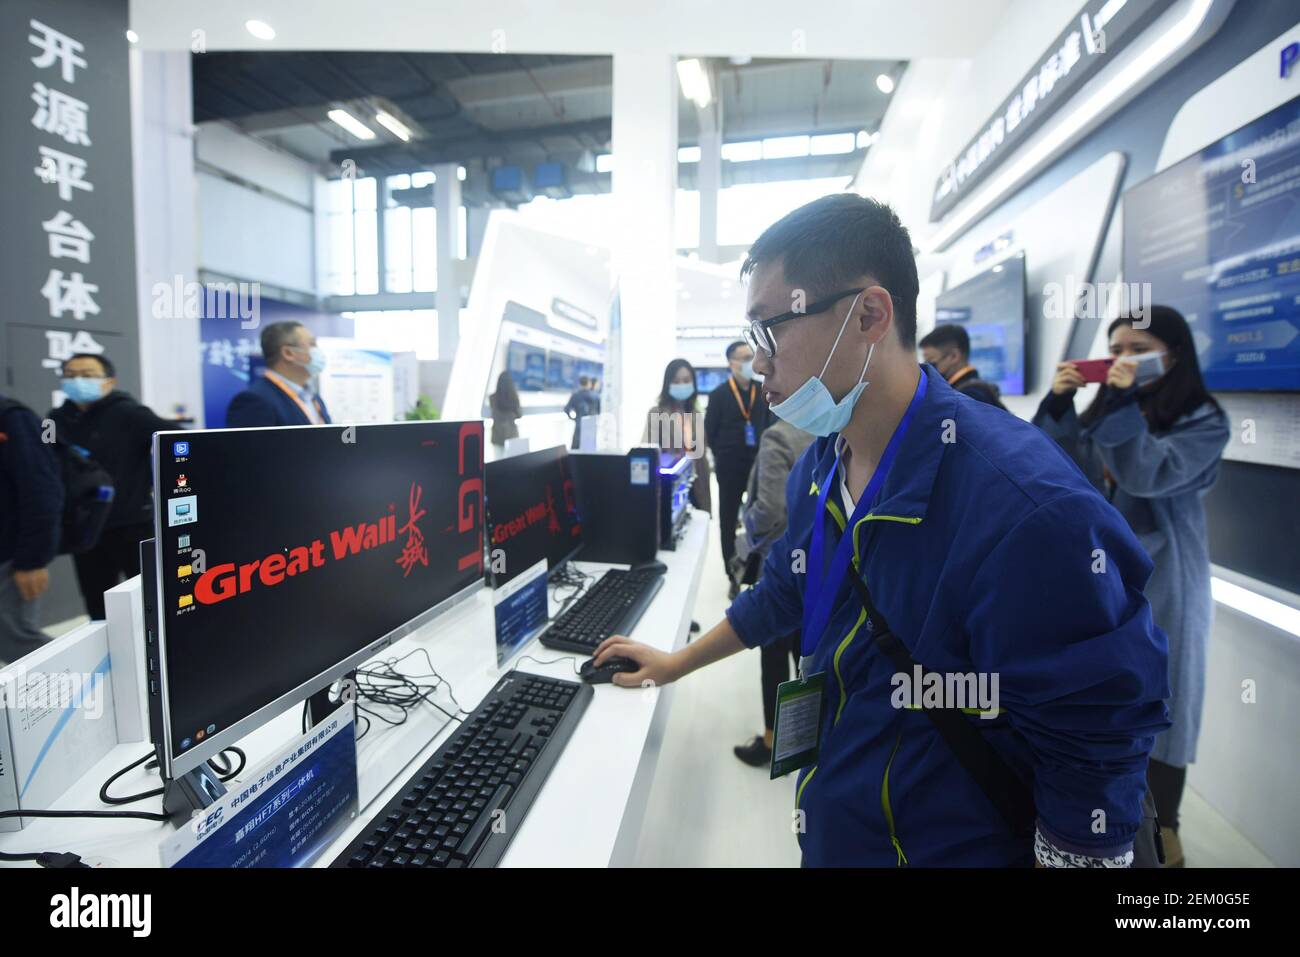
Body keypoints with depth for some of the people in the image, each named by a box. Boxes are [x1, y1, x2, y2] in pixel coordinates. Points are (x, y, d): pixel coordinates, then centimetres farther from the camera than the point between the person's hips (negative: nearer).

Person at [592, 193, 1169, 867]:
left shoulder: (1029, 509, -30)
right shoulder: (817, 469, -4)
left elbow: (1095, 762, -23)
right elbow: (782, 593, 11)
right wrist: (674, 663, 17)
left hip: (960, 848, -6)